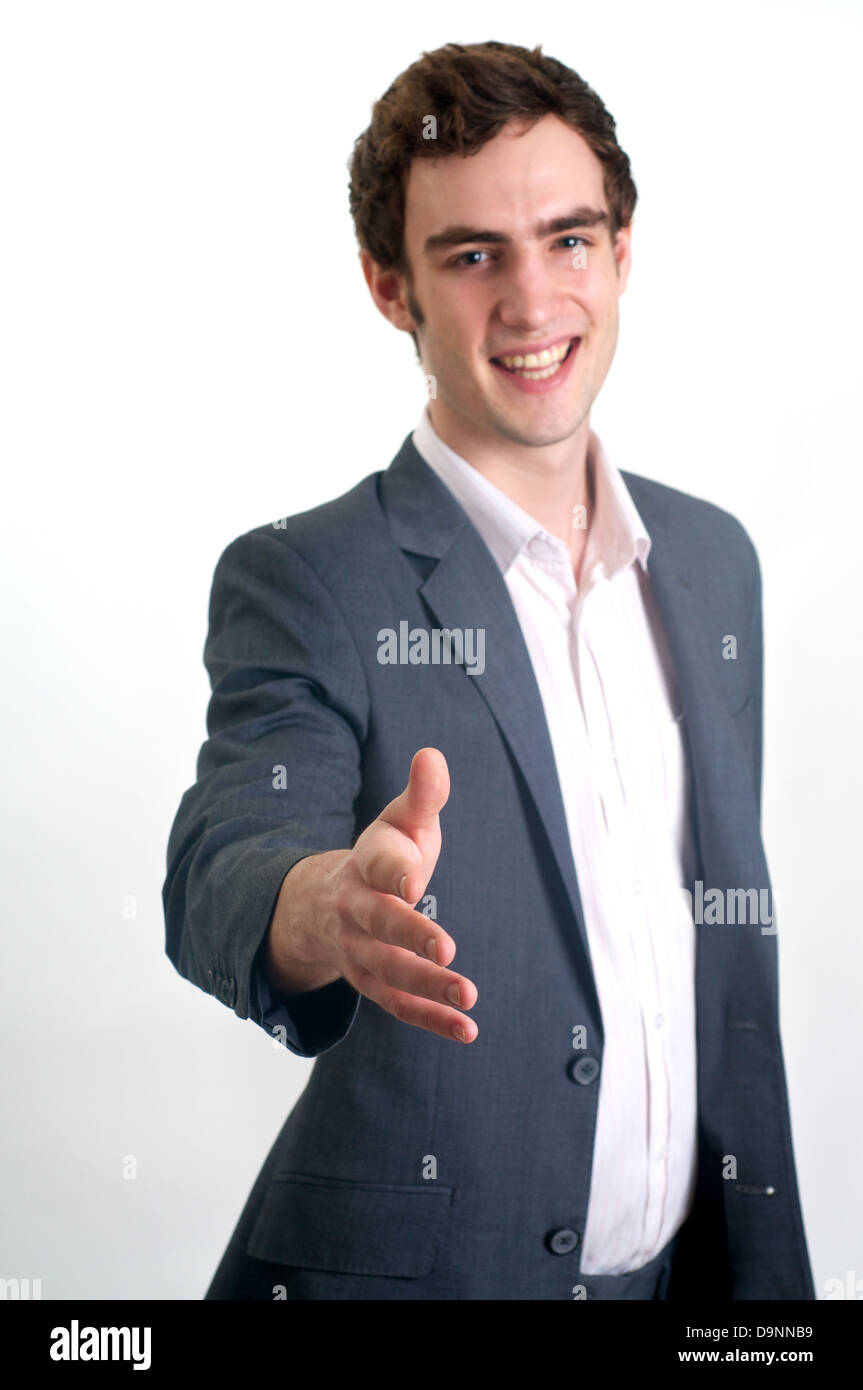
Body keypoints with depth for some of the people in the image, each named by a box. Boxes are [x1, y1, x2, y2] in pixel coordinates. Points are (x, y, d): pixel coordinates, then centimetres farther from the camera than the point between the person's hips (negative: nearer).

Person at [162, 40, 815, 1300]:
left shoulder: (714, 559, 6)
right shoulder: (300, 583, -10)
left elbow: (733, 931, 11)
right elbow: (221, 876, -25)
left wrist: (762, 1260, 11)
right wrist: (332, 907, -47)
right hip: (410, 1264, -4)